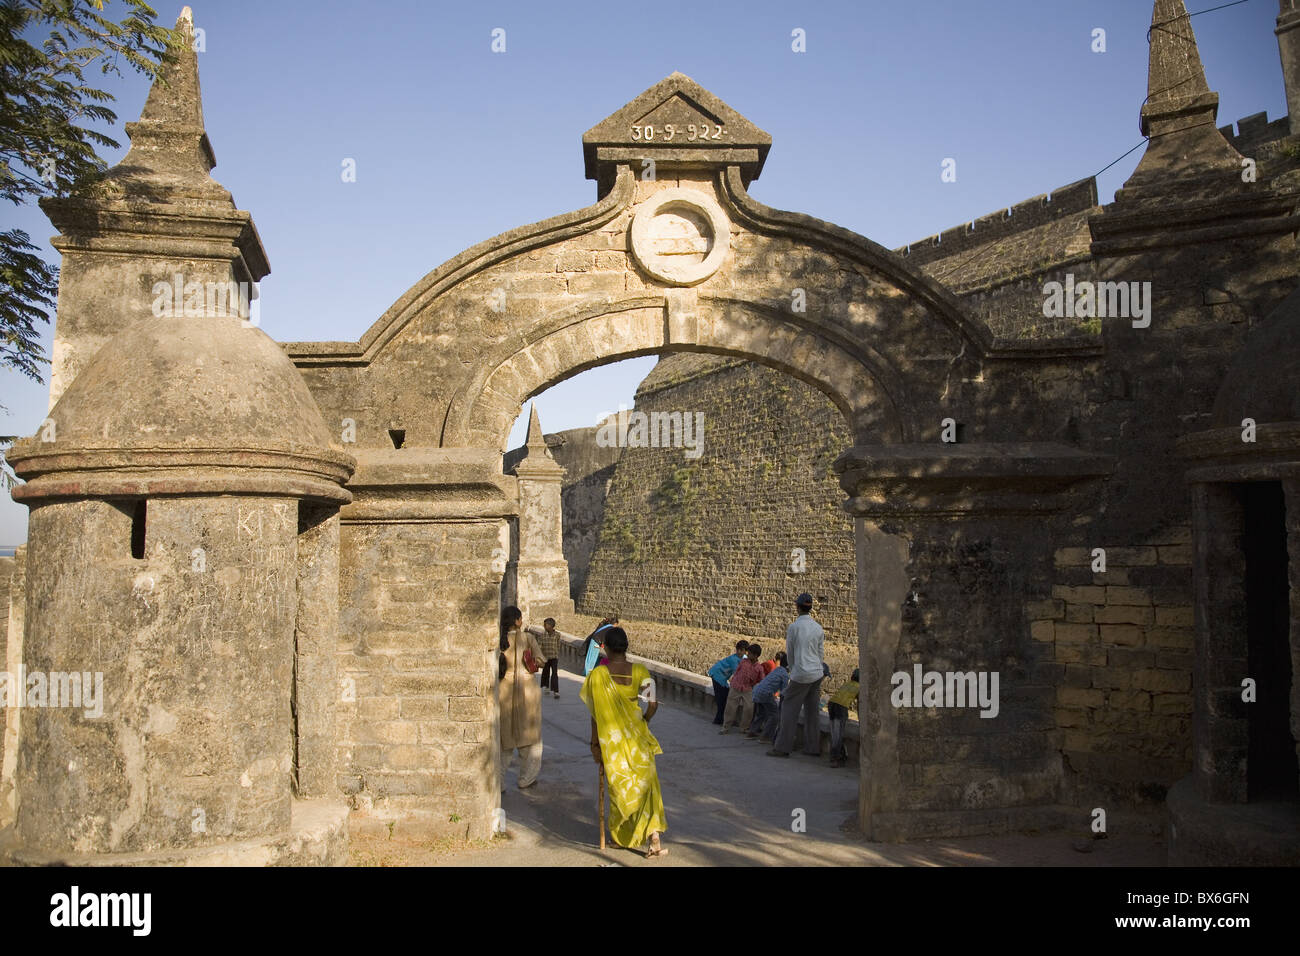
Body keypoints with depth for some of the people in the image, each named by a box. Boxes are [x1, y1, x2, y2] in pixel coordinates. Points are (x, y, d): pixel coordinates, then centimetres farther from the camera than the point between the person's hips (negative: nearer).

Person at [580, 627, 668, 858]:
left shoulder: (598, 675, -11)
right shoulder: (640, 671, -6)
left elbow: (596, 713, -8)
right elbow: (653, 704, -10)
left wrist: (594, 744, 0)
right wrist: (644, 721, 10)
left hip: (611, 739, 0)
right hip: (637, 738, 0)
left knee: (619, 786, 16)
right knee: (647, 783, 7)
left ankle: (621, 836, 29)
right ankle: (653, 836, -7)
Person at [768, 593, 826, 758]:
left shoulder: (793, 627, -10)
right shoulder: (818, 628, 5)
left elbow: (790, 653, -2)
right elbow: (820, 654, 11)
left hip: (801, 674, -5)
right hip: (817, 673, 5)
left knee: (789, 709, 2)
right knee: (812, 711, 12)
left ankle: (782, 747, 3)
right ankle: (813, 748, 16)